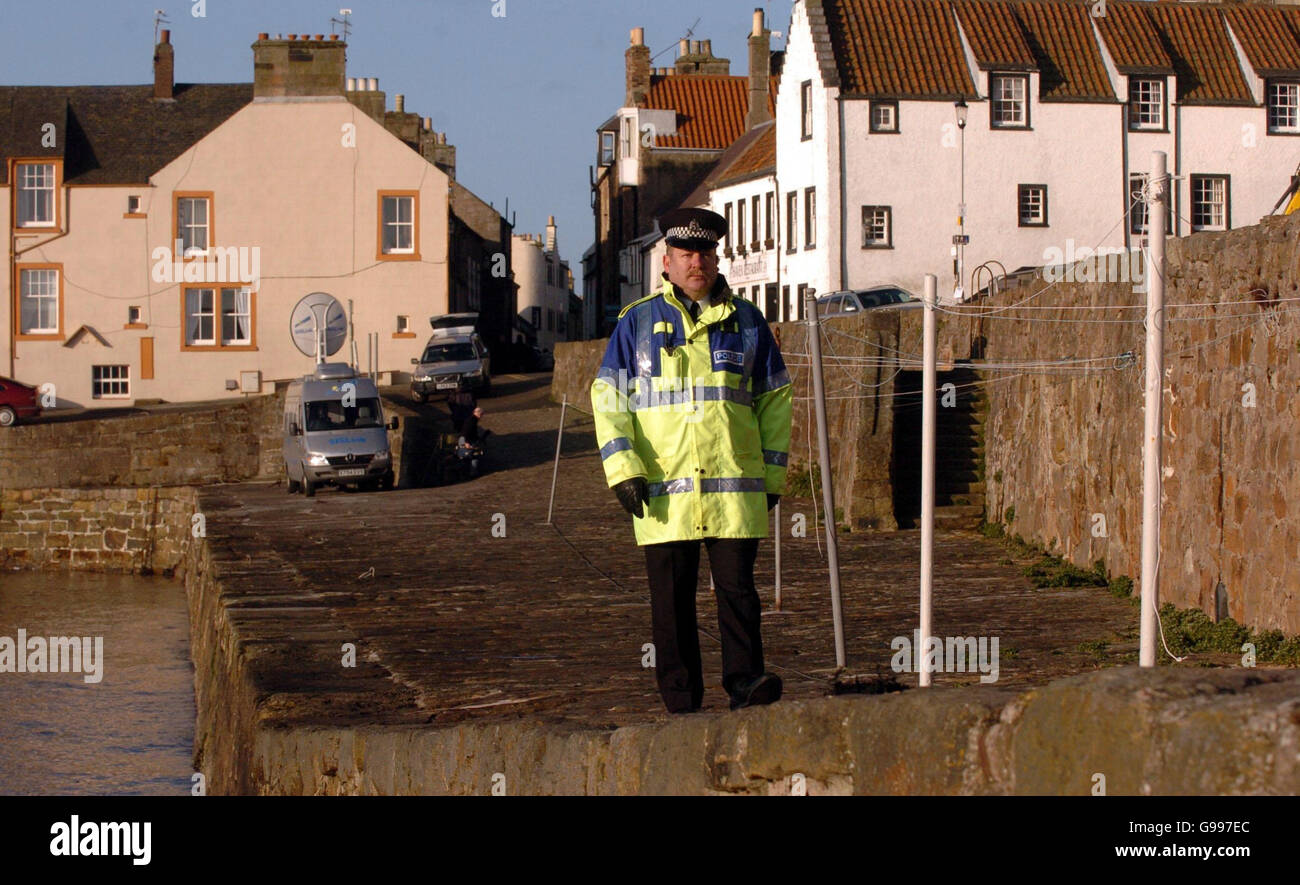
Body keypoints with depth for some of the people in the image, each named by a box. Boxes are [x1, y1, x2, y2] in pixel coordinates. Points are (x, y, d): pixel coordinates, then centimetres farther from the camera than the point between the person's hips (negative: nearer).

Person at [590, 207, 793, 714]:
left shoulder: (746, 321, 12)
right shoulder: (638, 322, 9)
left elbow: (775, 399, 17)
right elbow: (608, 397, 6)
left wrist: (772, 475, 12)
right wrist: (623, 469, -6)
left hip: (734, 483, 0)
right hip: (663, 486, 0)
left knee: (737, 585, -9)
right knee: (671, 597, 1)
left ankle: (744, 680, -7)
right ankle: (681, 704, 5)